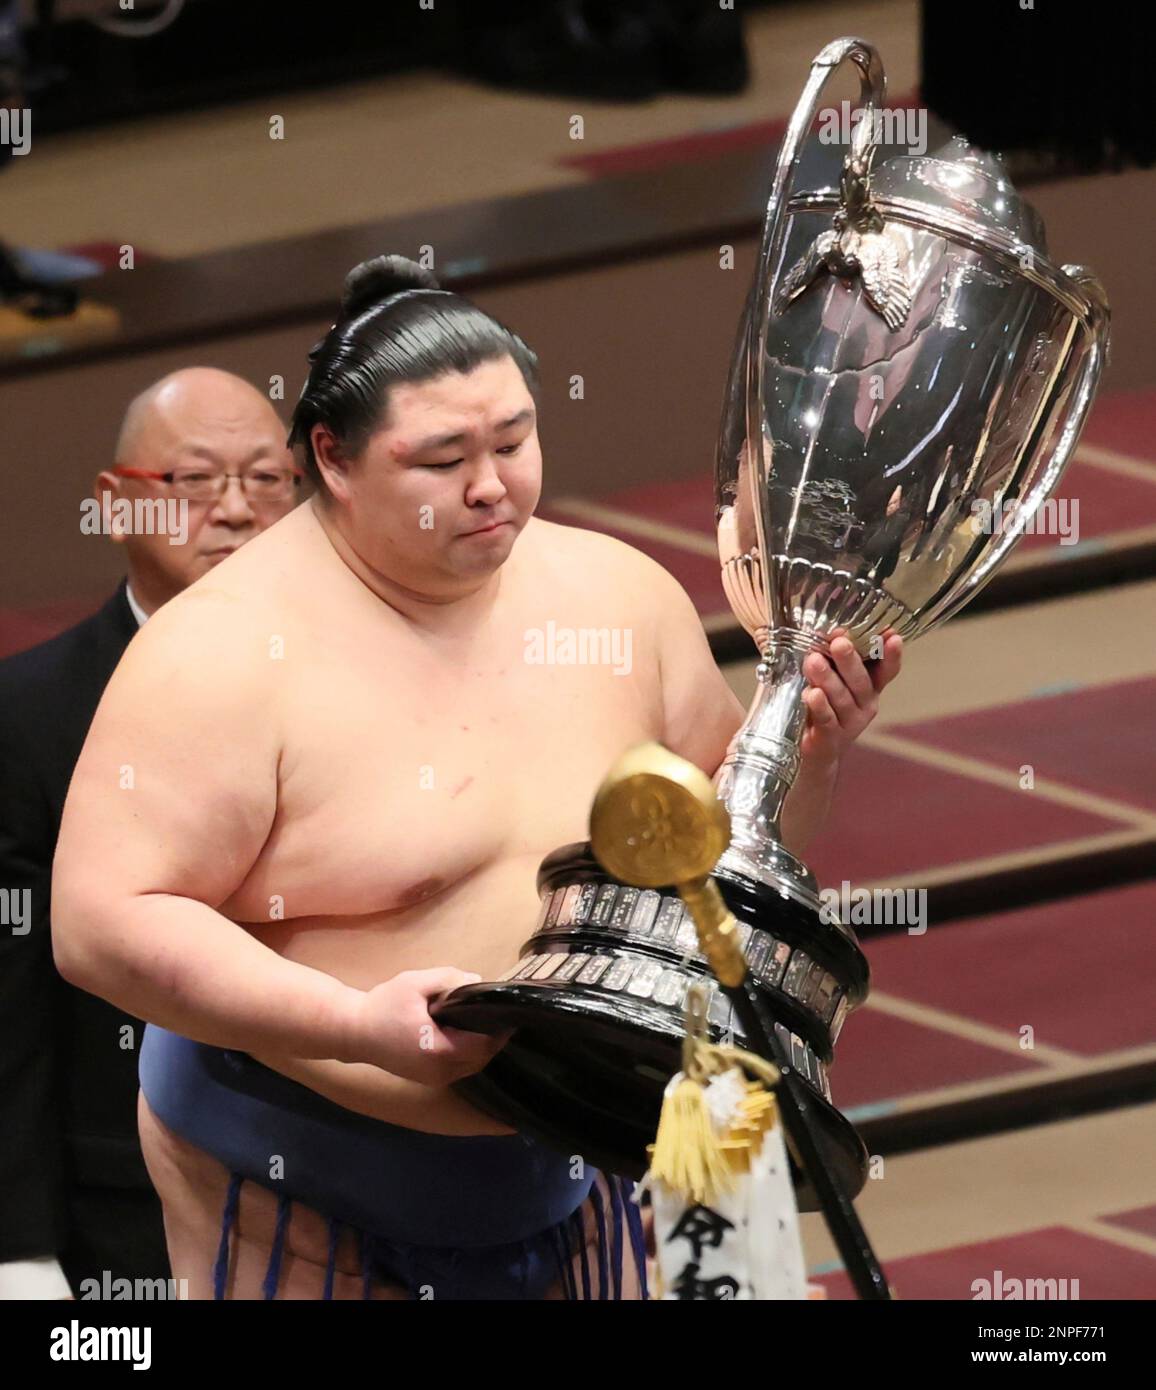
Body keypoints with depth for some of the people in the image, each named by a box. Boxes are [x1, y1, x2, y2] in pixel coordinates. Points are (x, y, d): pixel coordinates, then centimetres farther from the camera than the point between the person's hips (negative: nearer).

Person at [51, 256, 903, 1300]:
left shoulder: (618, 593, 2)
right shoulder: (227, 652, -15)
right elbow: (101, 923, -21)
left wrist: (809, 749, -7)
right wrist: (358, 1023, -29)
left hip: (569, 1188, 5)